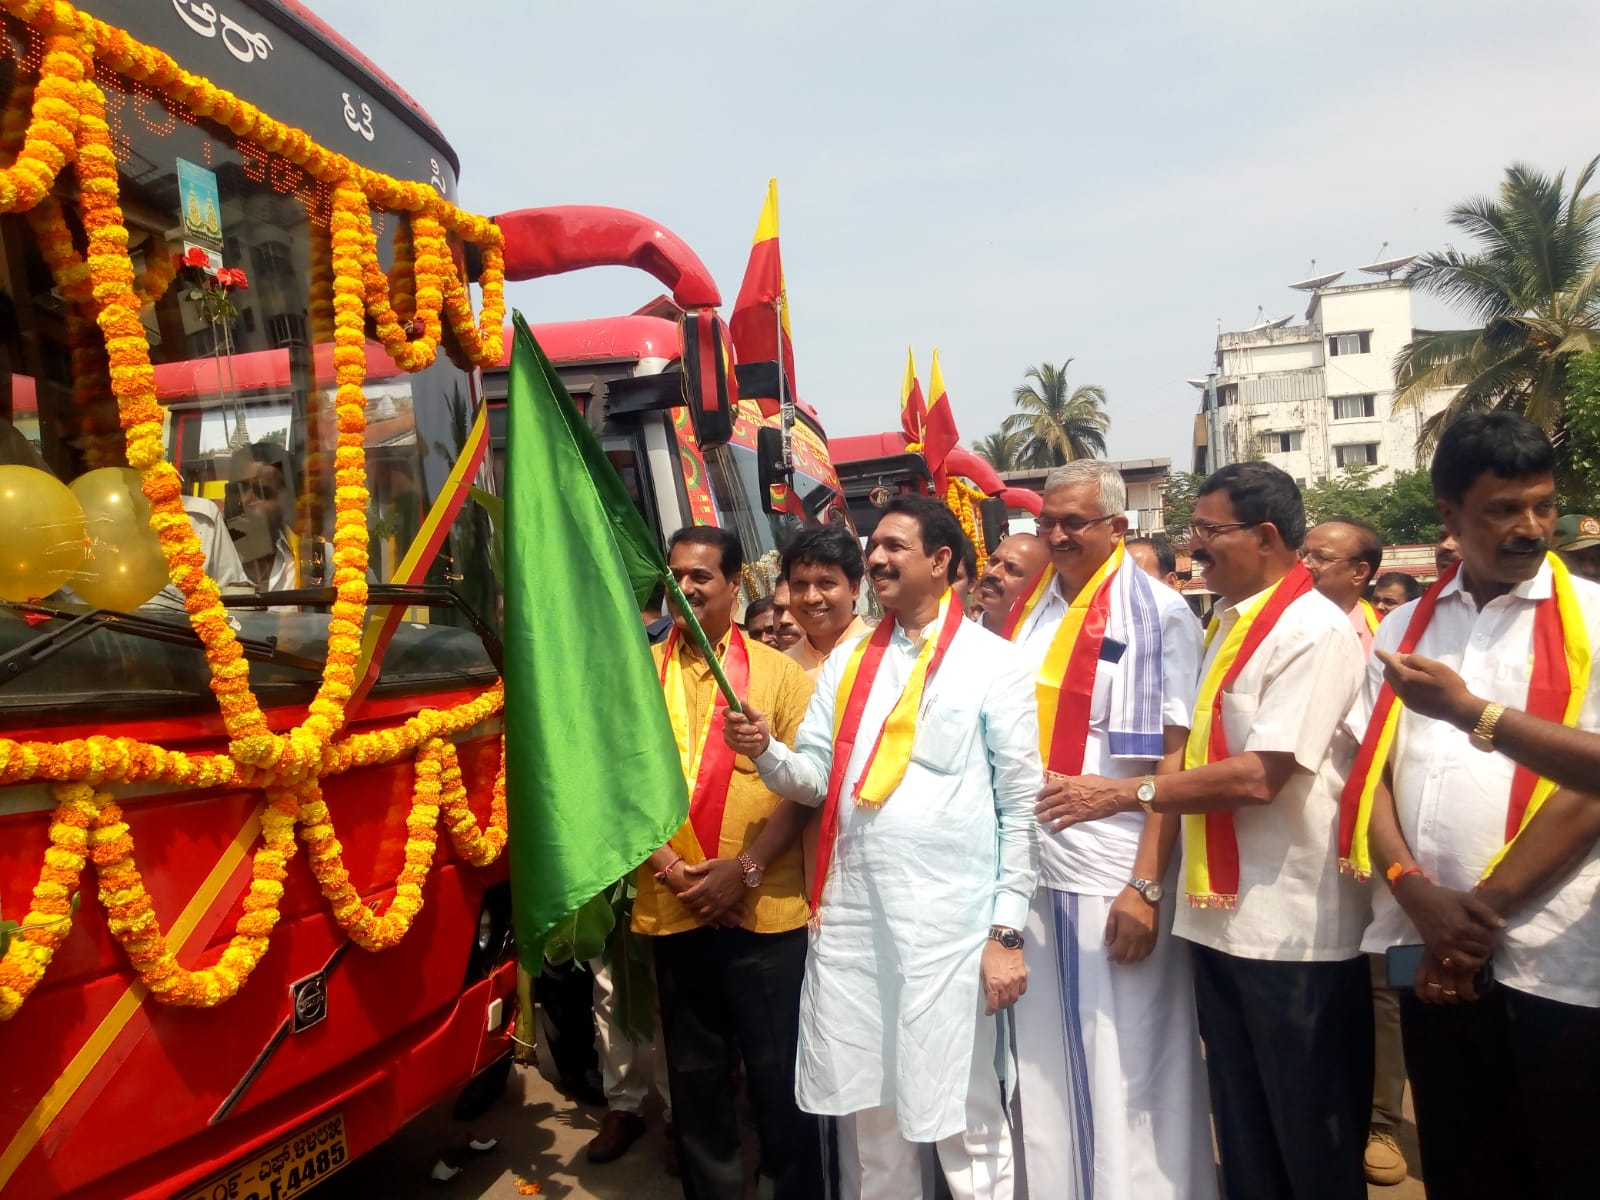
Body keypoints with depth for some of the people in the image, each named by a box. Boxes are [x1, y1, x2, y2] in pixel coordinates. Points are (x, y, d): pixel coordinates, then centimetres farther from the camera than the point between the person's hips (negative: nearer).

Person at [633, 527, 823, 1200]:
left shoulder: (777, 671, 0)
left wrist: (746, 870, -13)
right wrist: (668, 866, -9)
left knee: (778, 1069, 9)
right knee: (694, 1073, 16)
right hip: (673, 910, 2)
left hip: (767, 910, -2)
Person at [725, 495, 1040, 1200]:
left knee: (961, 1122, 6)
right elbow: (814, 779, 9)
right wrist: (766, 751, -12)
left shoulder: (993, 662, -3)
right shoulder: (847, 662, 12)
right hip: (849, 919, 5)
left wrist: (1007, 932, -7)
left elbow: (1023, 804, -4)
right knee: (866, 1116, 17)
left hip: (949, 924, -5)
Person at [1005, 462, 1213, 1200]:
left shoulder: (1159, 615, -6)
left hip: (1115, 875, -5)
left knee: (1125, 1073, 5)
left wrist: (1146, 884, -15)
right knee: (1045, 1067, 15)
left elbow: (1174, 759, -10)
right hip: (1032, 870, 5)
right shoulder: (1028, 613, 10)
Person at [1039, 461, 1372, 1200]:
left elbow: (1259, 776, -23)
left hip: (1293, 925, -8)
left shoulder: (1315, 631, -15)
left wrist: (1127, 794, -17)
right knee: (1241, 1129, 20)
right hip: (1220, 915, 8)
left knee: (1313, 1139, 9)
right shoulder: (1225, 625, 12)